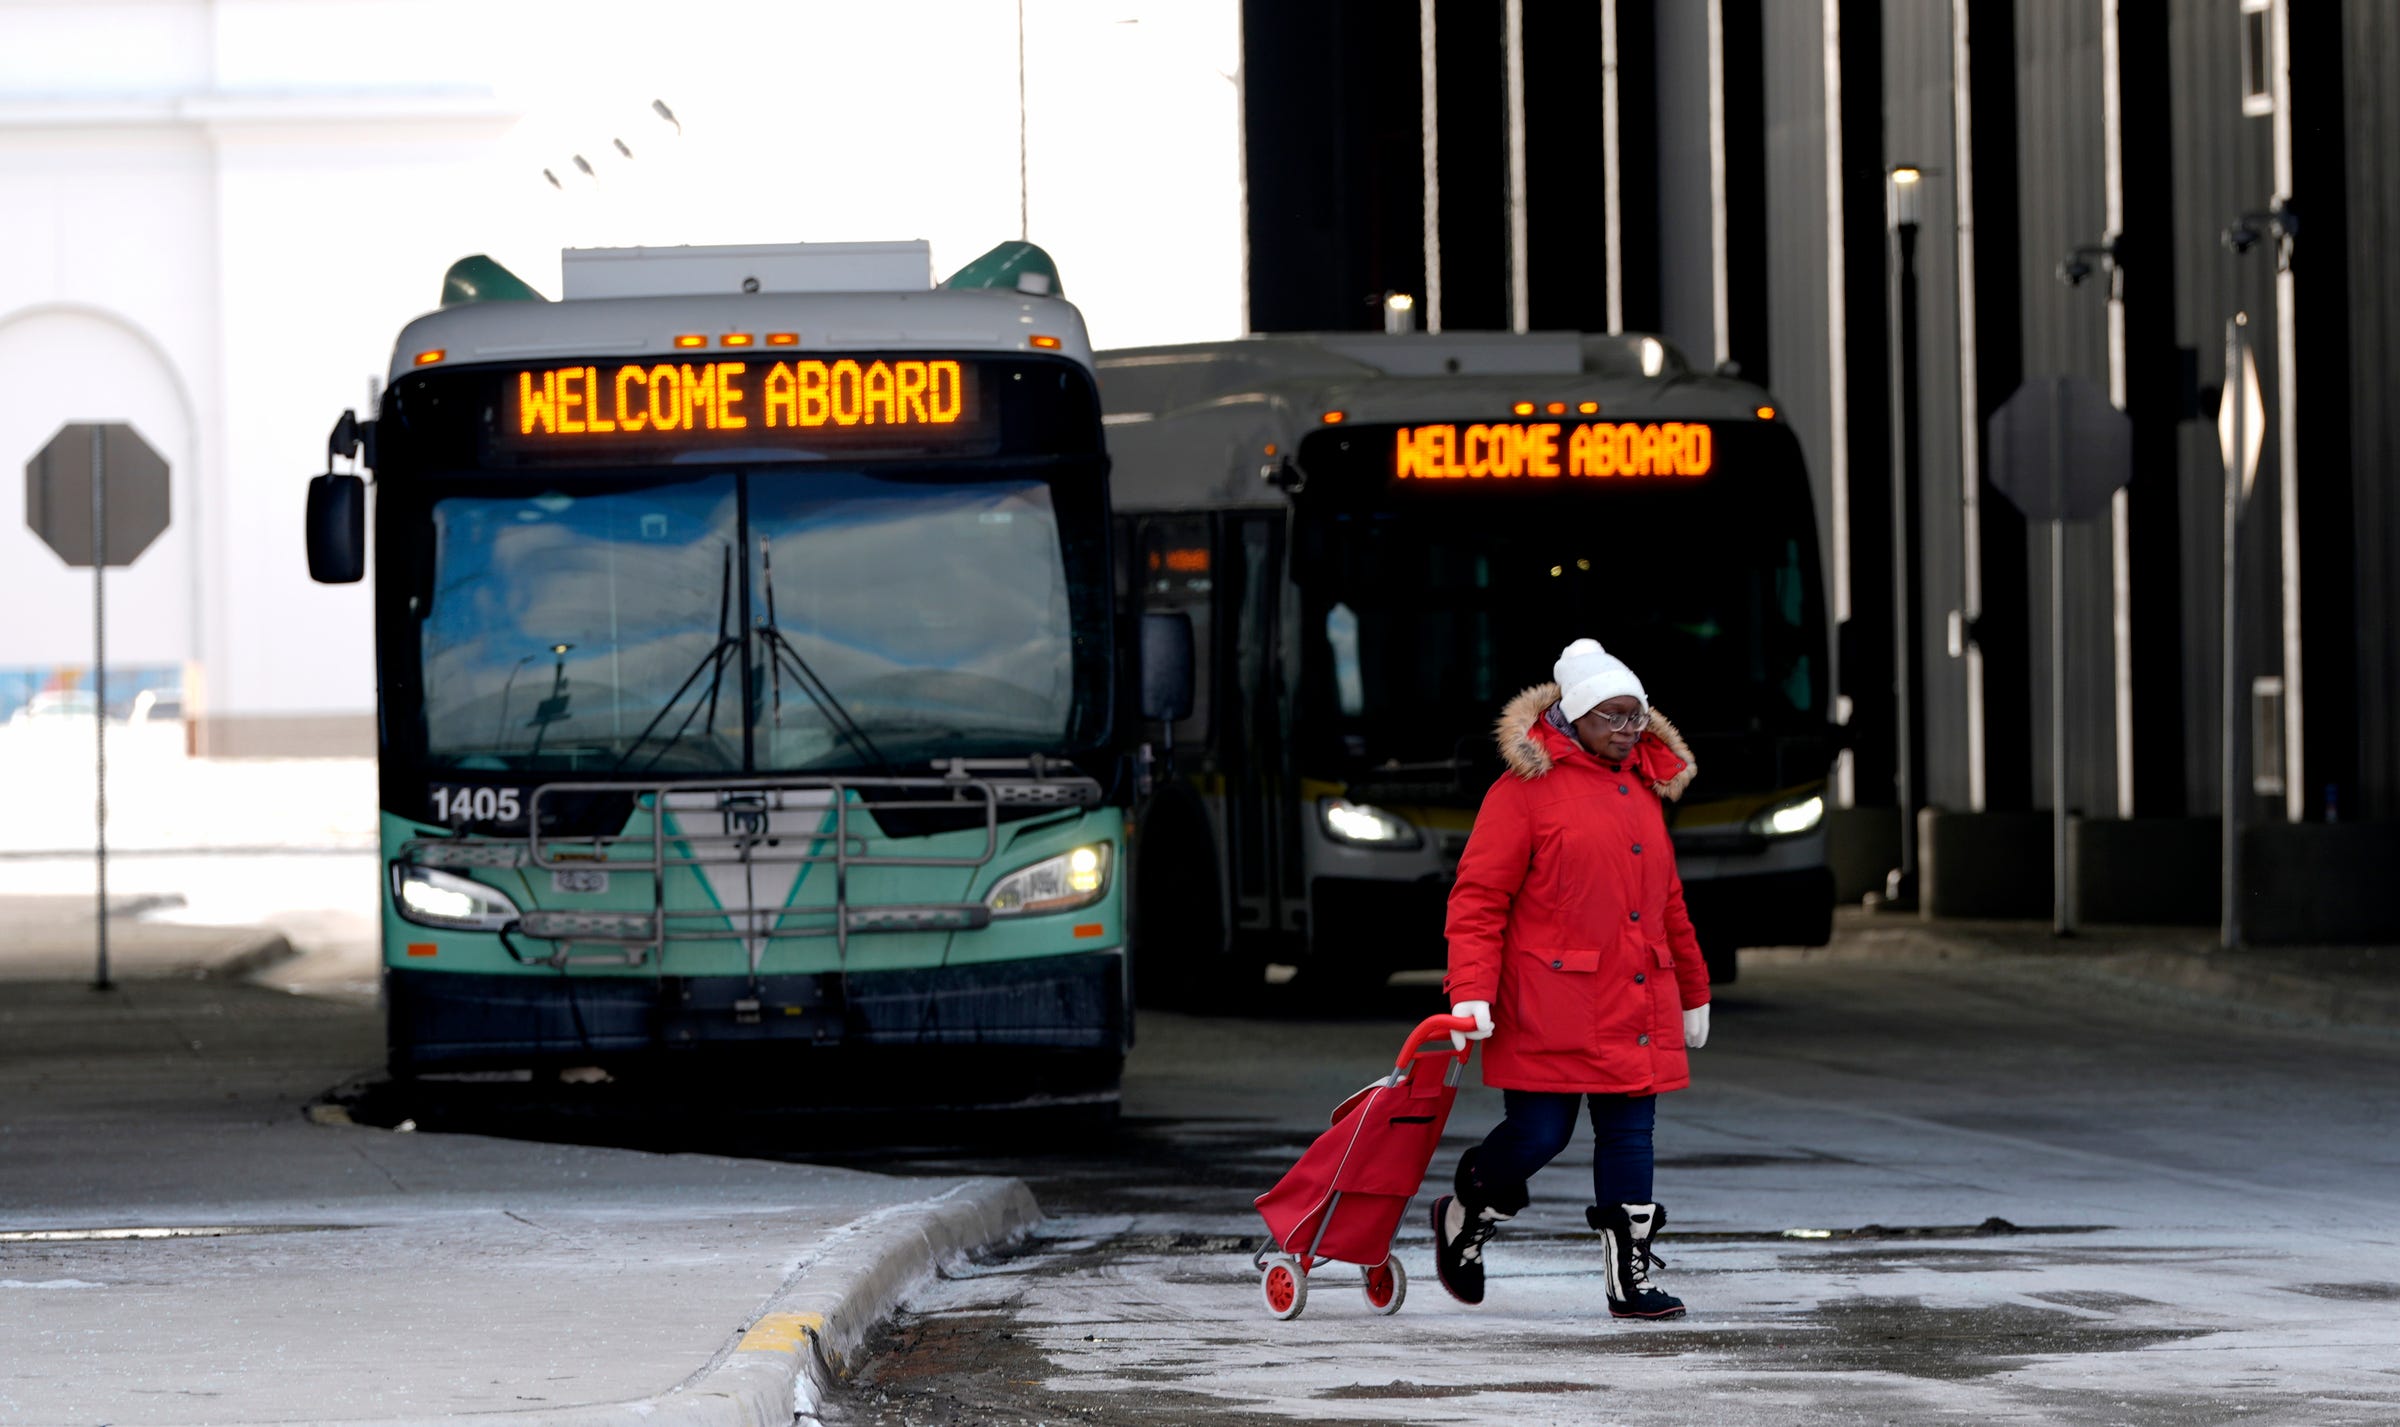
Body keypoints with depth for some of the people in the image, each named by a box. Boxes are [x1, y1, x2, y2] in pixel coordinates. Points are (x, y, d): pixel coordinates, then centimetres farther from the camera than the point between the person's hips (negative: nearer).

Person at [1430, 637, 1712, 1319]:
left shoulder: (1644, 788, 16)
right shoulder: (1528, 787, -6)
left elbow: (1667, 900, 25)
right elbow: (1478, 897, -8)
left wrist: (1692, 992, 28)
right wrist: (1472, 991, -18)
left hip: (1637, 1005, 6)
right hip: (1552, 1006, -6)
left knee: (1630, 1134, 3)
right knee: (1539, 1133, -5)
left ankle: (1630, 1278, 7)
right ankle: (1464, 1216, 23)